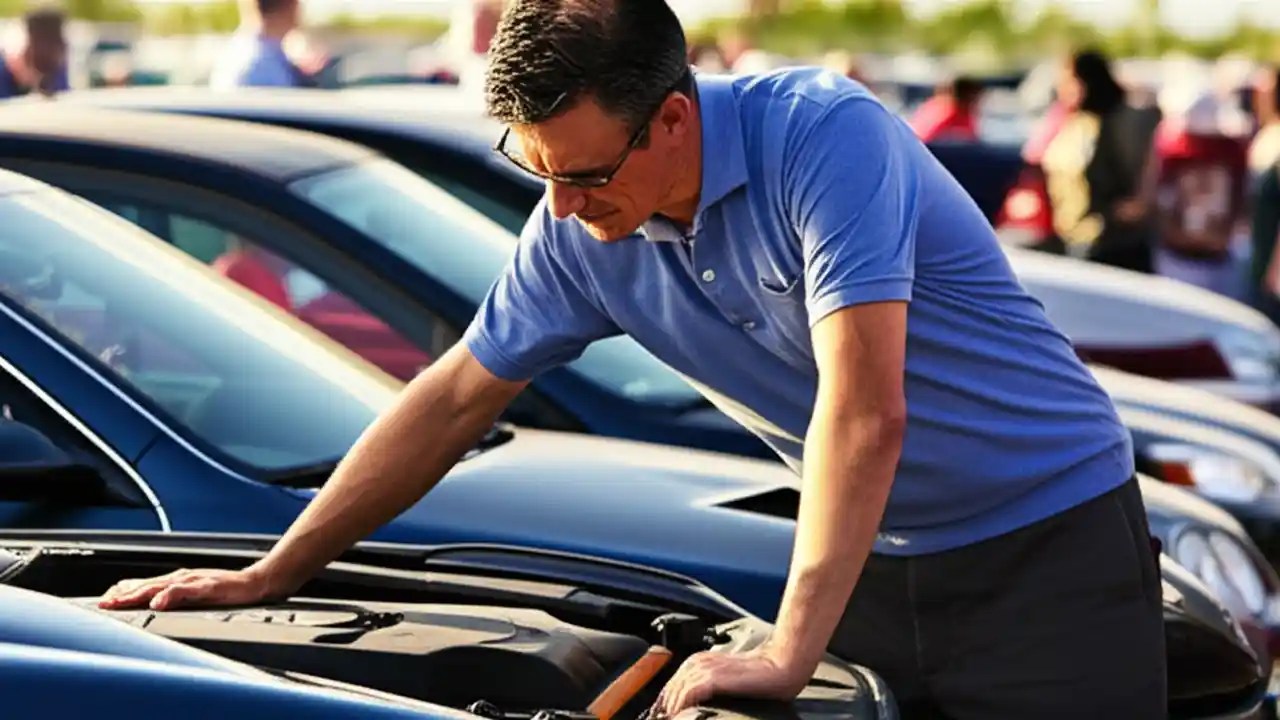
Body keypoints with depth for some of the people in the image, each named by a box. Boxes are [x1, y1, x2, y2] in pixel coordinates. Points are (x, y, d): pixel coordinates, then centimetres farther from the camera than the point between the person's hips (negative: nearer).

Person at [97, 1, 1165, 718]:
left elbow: (864, 413, -32)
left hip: (1052, 537, -6)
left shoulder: (824, 134, -26)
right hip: (882, 560, 6)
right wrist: (267, 576, 9)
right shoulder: (582, 229, -5)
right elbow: (454, 403, 6)